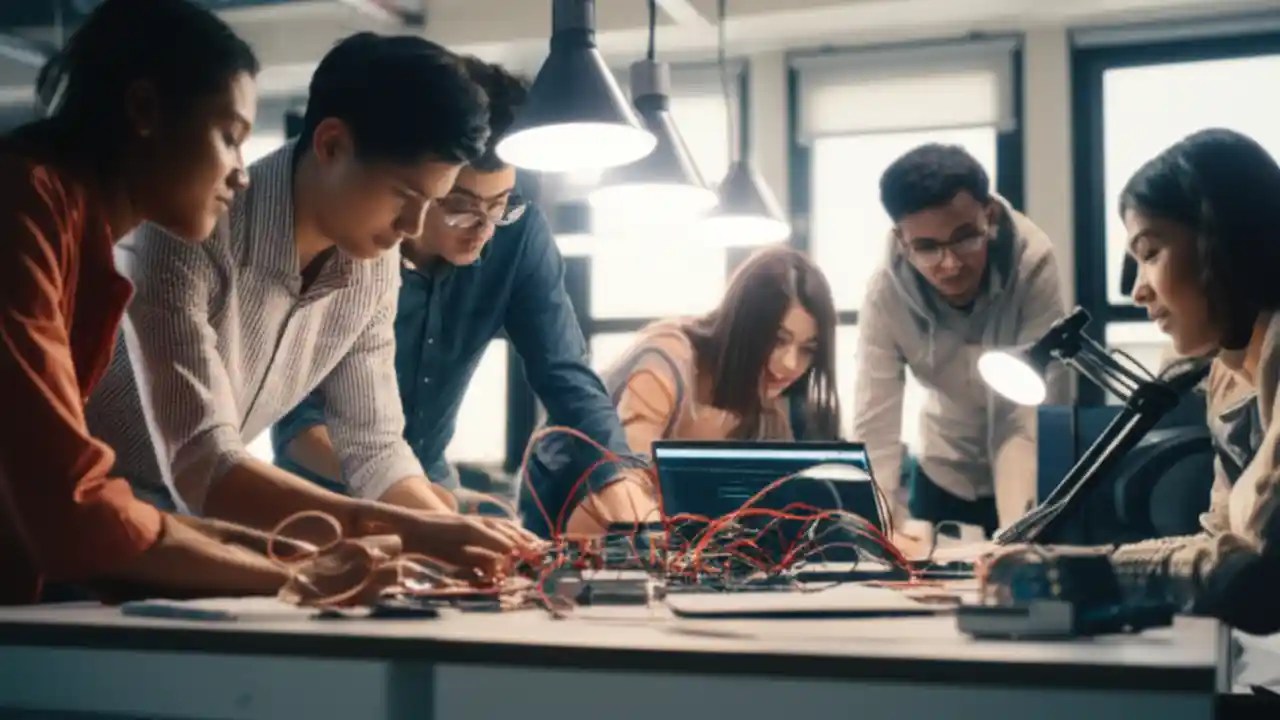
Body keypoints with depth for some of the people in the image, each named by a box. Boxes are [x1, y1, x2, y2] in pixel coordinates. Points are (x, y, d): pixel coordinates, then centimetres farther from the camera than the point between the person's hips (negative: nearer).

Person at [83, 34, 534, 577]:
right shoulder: (191, 231, -29)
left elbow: (373, 447, -1)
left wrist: (462, 536, -19)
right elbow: (199, 467, -35)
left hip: (184, 519, 6)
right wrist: (410, 531, -42)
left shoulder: (373, 264, -7)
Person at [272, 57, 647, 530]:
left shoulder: (520, 235, -16)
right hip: (325, 494, -4)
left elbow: (564, 373, -15)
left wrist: (616, 478, -32)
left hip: (429, 482, 4)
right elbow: (295, 413, -24)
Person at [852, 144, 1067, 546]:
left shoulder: (1032, 265, -29)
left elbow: (1030, 420, -31)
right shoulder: (885, 293, -23)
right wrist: (889, 530, -42)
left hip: (1034, 478, -2)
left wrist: (1014, 531, -44)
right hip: (945, 474, 2)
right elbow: (874, 431, -27)